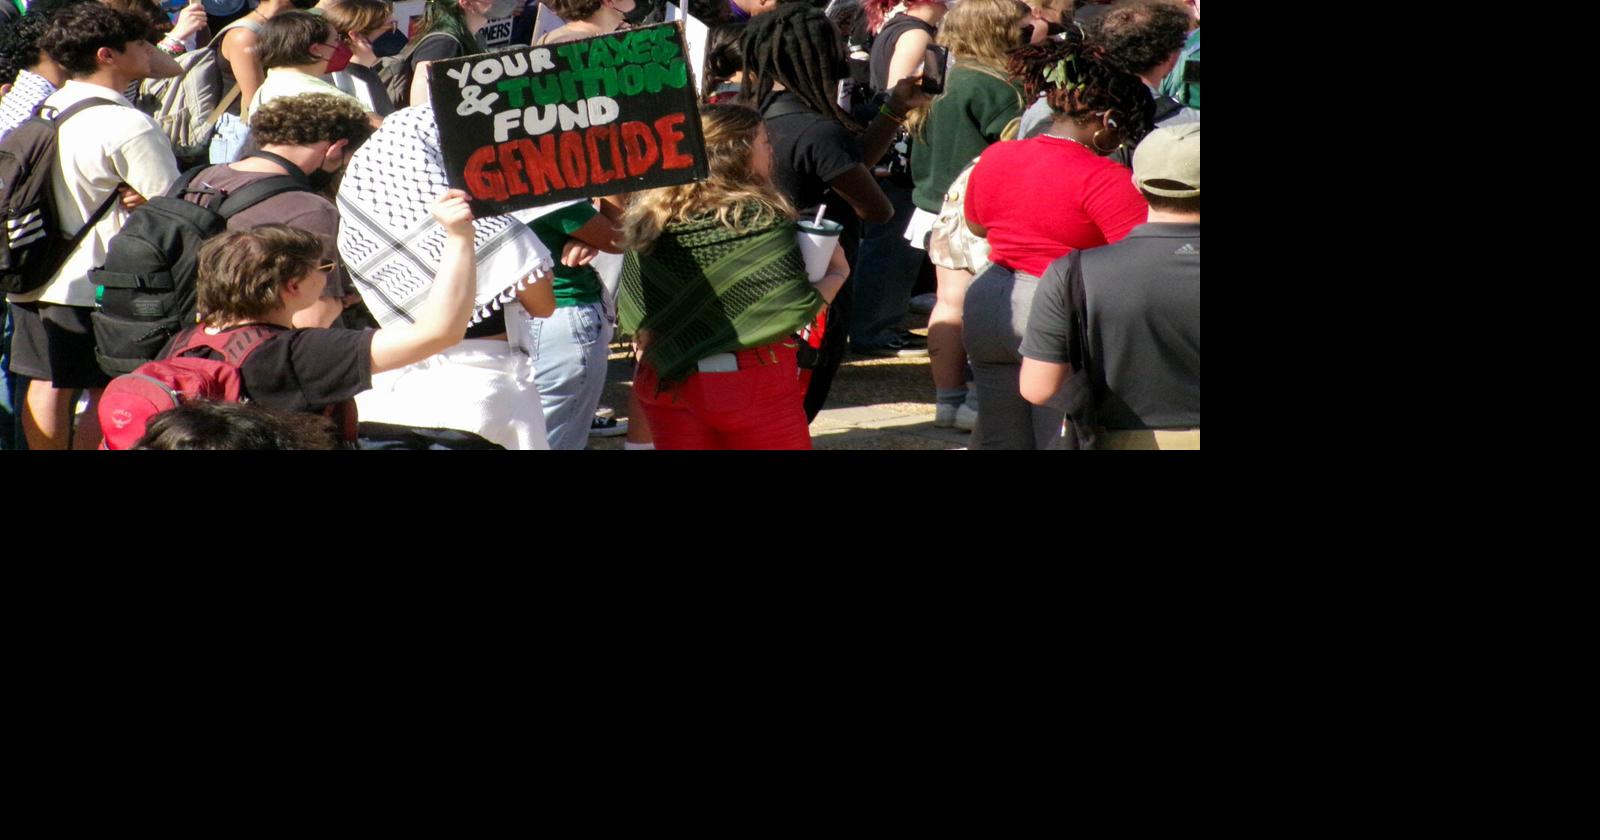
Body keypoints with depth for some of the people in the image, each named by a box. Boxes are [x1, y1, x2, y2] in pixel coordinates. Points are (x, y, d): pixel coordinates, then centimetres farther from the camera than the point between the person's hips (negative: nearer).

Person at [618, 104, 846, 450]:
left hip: (666, 380, 5)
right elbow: (795, 308, -14)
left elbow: (632, 314, 5)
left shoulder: (650, 217, 1)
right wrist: (836, 275, 2)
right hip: (750, 381, -5)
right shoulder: (759, 218, -13)